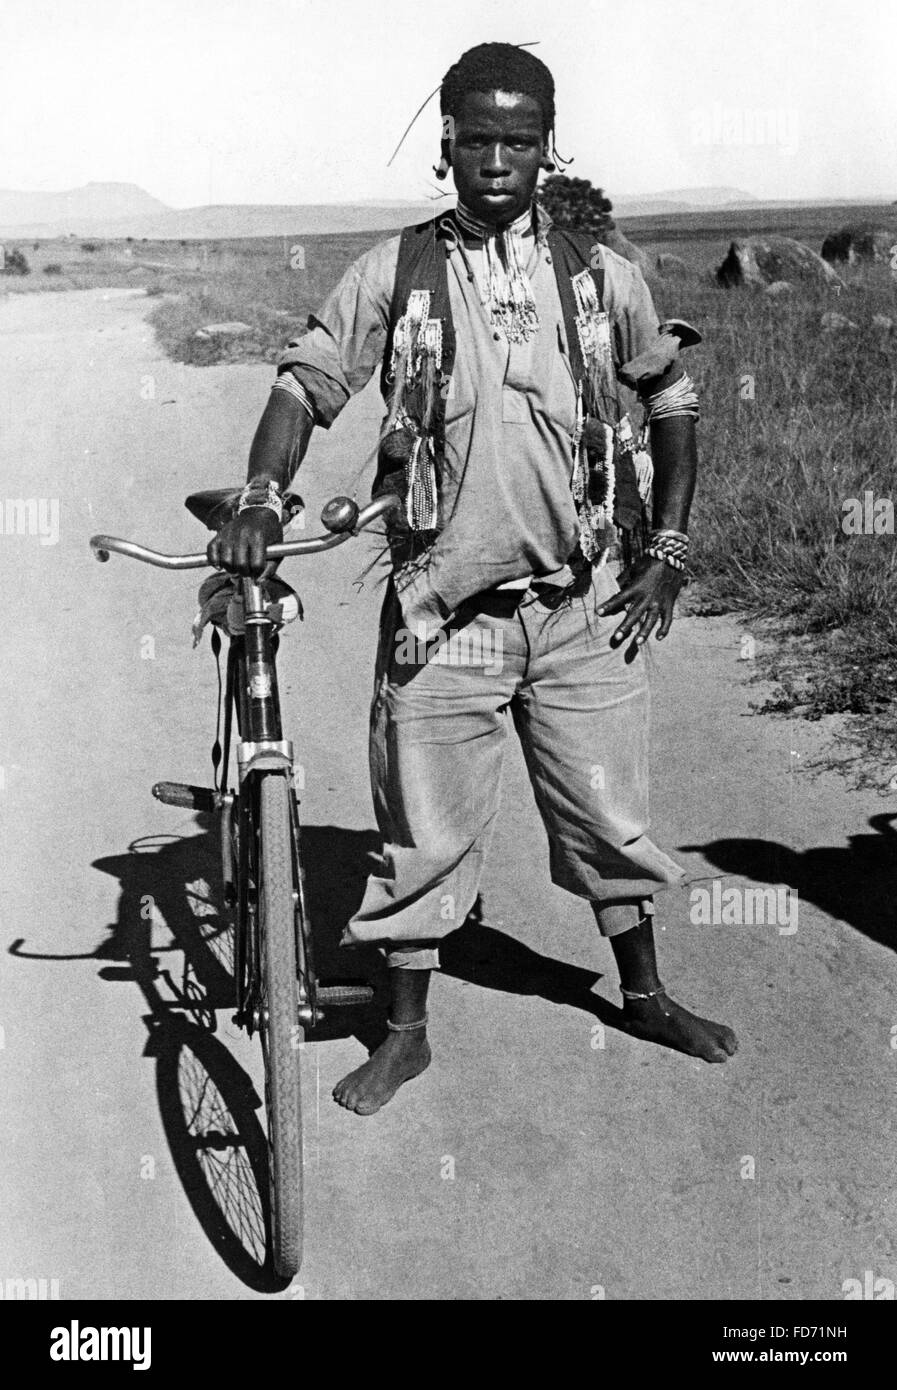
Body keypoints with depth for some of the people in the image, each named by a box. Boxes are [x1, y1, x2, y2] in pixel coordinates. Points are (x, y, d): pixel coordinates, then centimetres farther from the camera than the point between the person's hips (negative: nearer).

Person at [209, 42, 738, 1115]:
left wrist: (666, 551, 8)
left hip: (584, 608, 2)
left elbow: (671, 400, 14)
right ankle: (406, 1032, 23)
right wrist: (262, 497, -22)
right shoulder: (393, 273, 0)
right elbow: (306, 380, -4)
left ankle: (644, 995, 36)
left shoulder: (600, 276, 4)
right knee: (424, 835, 5)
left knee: (608, 815, 14)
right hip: (442, 611, -1)